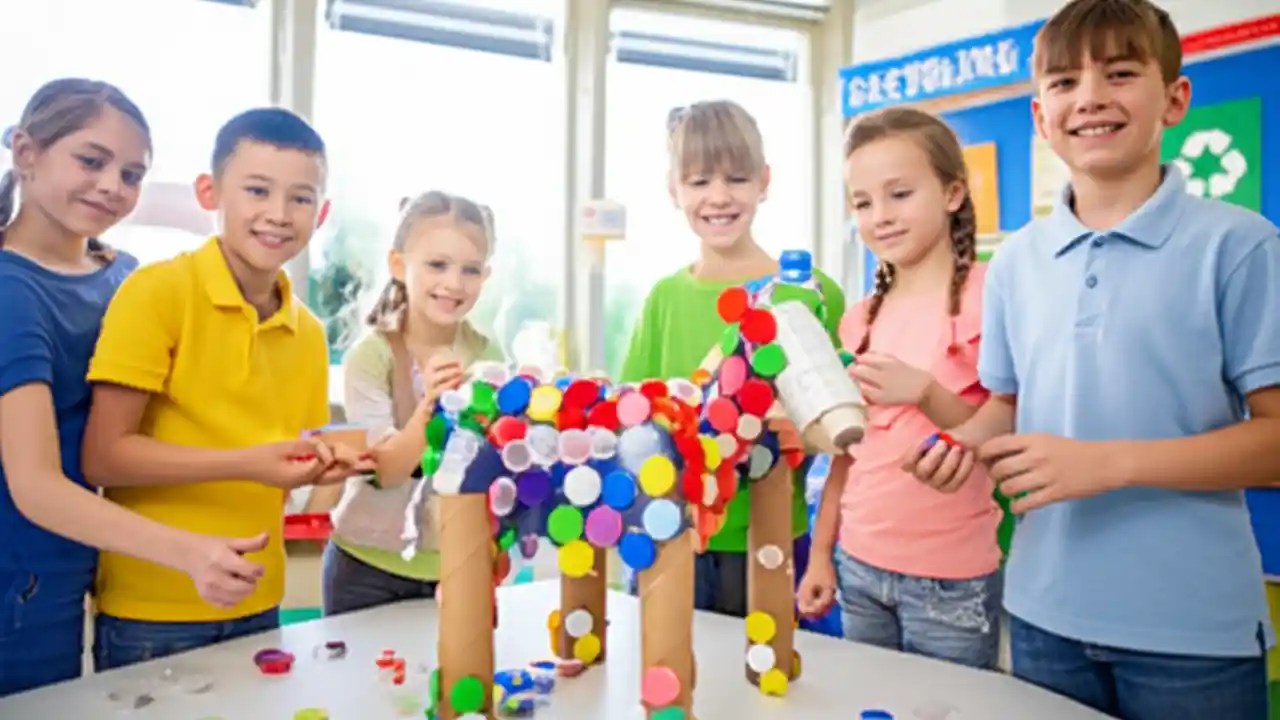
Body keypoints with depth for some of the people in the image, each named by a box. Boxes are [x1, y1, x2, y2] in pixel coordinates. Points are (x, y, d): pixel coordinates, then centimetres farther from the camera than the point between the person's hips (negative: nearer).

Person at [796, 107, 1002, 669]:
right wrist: (820, 554, 9)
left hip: (952, 579, -5)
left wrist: (925, 393, -28)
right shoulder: (860, 319, 5)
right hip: (859, 567, 5)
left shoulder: (987, 296, -11)